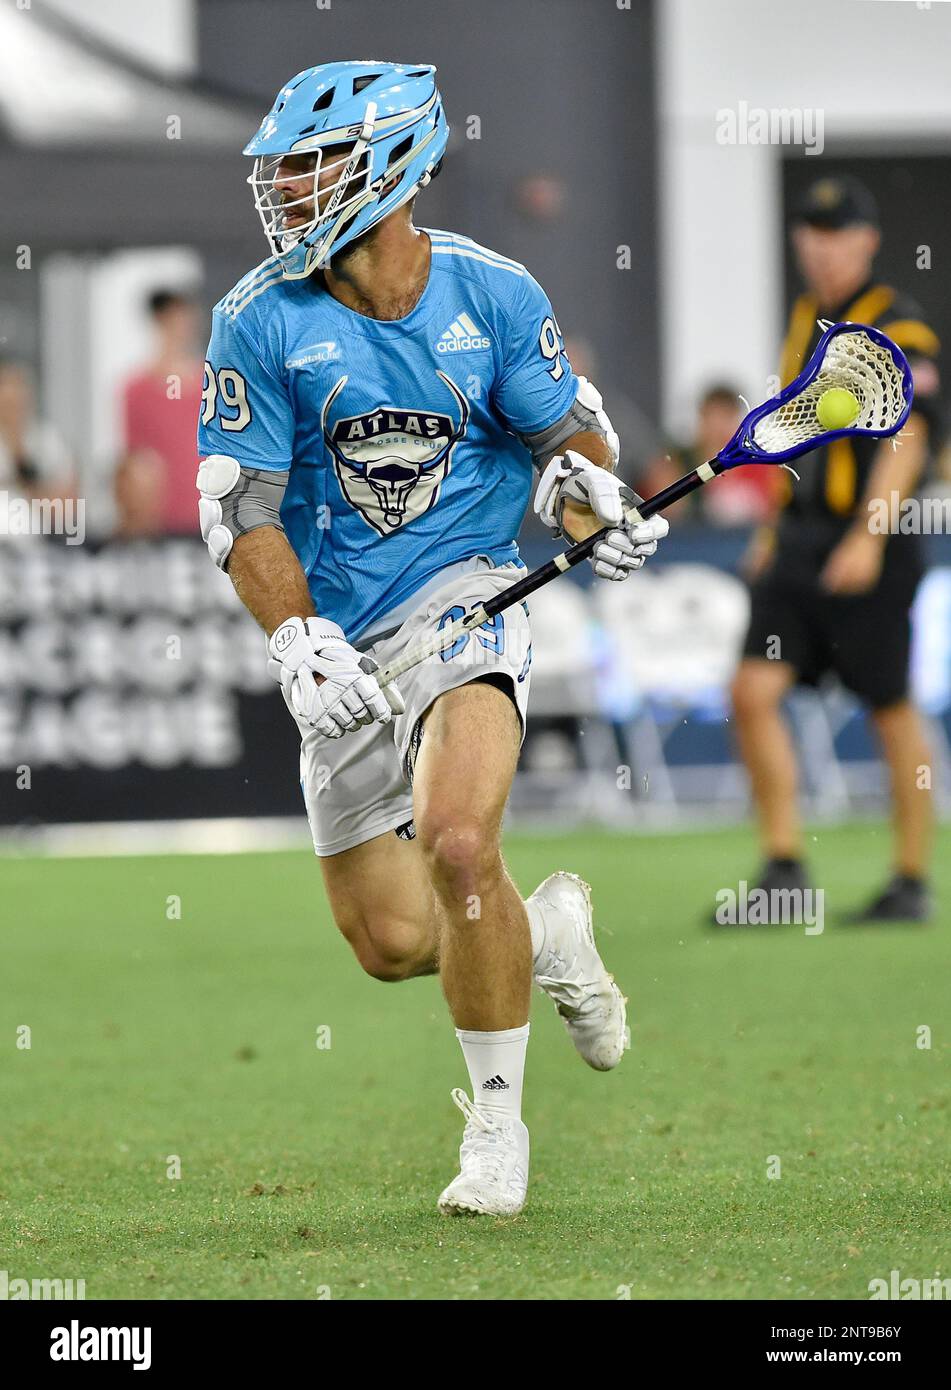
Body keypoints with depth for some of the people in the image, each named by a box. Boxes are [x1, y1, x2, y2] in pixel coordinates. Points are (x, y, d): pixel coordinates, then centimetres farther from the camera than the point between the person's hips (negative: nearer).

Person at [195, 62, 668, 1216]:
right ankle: (549, 937, 36)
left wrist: (591, 498, -16)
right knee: (392, 941, 1)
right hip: (342, 646, 2)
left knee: (457, 841, -28)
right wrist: (296, 641, -24)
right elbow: (242, 507, -9)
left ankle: (497, 1120, -10)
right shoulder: (261, 322, -7)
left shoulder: (491, 294, -5)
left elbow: (566, 429, 8)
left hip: (466, 600, -2)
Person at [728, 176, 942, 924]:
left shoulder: (898, 327, -8)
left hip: (871, 547, -7)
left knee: (894, 713, 0)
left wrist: (868, 536, -25)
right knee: (754, 692, -5)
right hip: (801, 539, 7)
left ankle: (912, 881, 10)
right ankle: (785, 868, -1)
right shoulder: (806, 319, 16)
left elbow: (906, 435, -17)